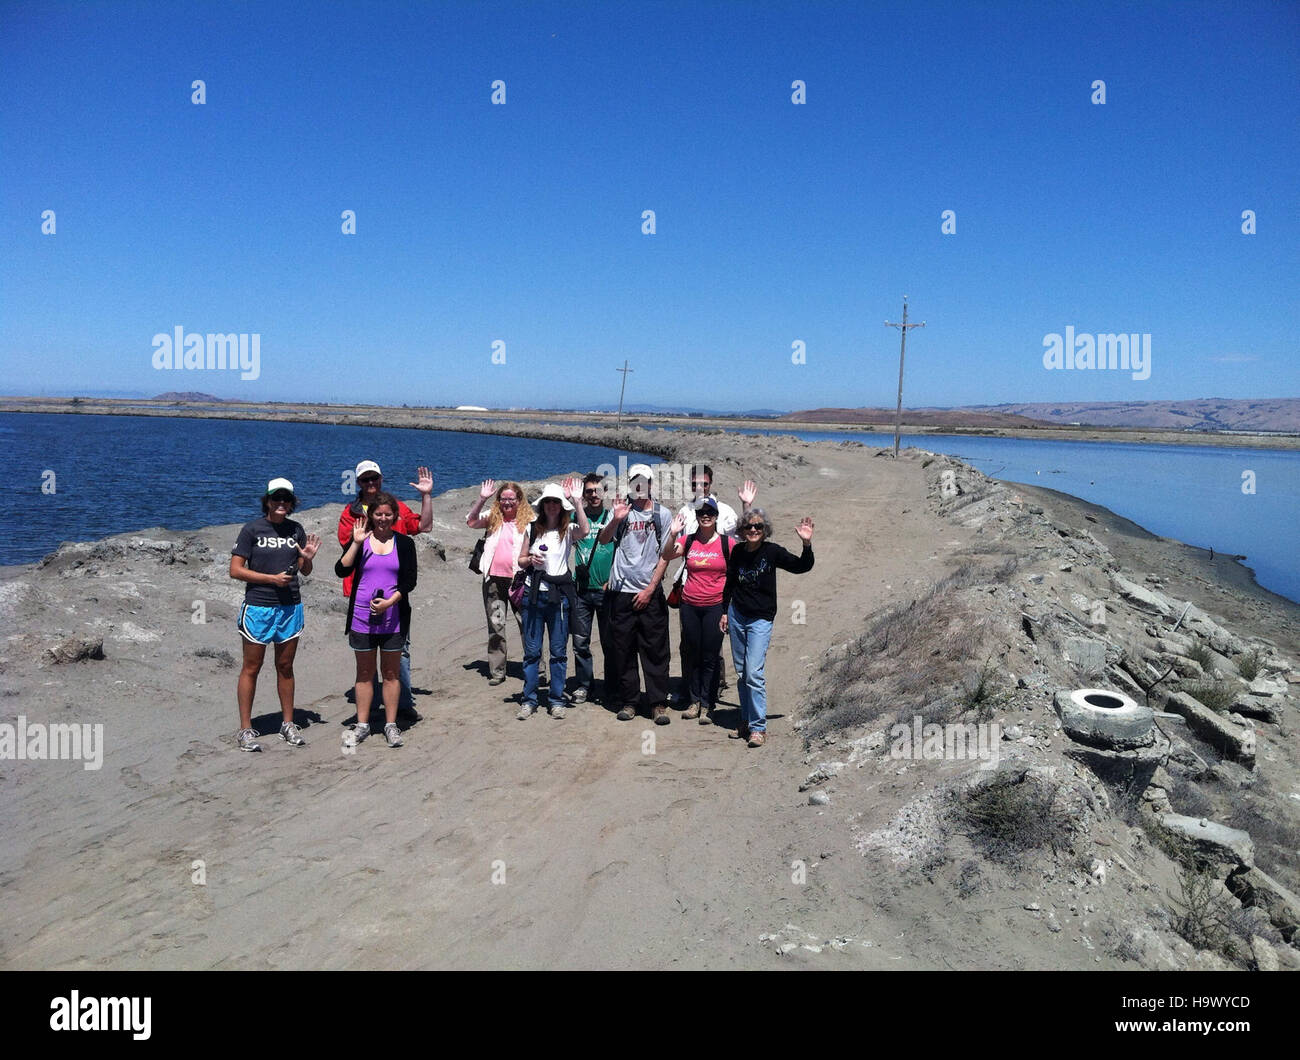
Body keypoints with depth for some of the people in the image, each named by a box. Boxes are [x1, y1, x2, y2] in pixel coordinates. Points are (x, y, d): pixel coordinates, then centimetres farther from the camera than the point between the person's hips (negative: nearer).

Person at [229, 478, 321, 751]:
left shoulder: (296, 530, 7)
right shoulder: (252, 529, -4)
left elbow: (305, 572, 13)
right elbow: (235, 570, -7)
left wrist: (308, 558, -9)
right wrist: (272, 578, -15)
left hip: (291, 607, 4)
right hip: (258, 607, -4)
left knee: (285, 667, 12)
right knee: (251, 668, 4)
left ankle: (288, 724, 22)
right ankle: (245, 729, 12)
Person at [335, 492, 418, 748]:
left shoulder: (404, 543, 4)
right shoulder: (360, 539, 4)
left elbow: (409, 581, -2)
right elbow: (342, 571, -8)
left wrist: (389, 602, -14)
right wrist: (356, 543, -15)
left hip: (393, 618, 0)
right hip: (362, 618, 0)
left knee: (391, 672, 7)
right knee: (365, 673, 9)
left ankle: (390, 725, 16)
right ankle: (362, 725, 19)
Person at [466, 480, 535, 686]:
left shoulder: (528, 521, 2)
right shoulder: (493, 518, 9)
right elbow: (471, 522, -4)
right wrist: (482, 499, -13)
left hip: (518, 579, -3)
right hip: (494, 579, 3)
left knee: (527, 624, -1)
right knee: (495, 626, 8)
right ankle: (497, 671, 17)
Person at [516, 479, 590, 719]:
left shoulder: (568, 530, 0)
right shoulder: (533, 529, 8)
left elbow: (585, 531, -24)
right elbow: (520, 561, 13)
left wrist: (575, 499, -23)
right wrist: (530, 559, -9)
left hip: (559, 595, -2)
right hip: (533, 593, 2)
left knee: (559, 651, 4)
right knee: (531, 651, 5)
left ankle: (557, 700, 15)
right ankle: (529, 700, 14)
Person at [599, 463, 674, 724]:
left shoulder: (662, 514, 7)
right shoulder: (620, 510, 8)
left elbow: (665, 555, 4)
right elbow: (603, 540, -4)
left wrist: (650, 589, -4)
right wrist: (616, 520, -22)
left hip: (650, 592, -1)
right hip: (622, 591, 1)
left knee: (655, 650, 0)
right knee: (624, 650, 5)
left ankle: (658, 703, 7)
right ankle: (628, 701, 16)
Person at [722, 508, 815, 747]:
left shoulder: (772, 551, -8)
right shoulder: (737, 552, 2)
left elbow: (801, 567, -11)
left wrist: (807, 544, -26)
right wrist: (725, 611, 15)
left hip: (761, 619, -4)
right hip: (736, 616, 4)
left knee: (753, 672, -13)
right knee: (740, 672, 9)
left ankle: (759, 727, -5)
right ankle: (746, 720, 22)